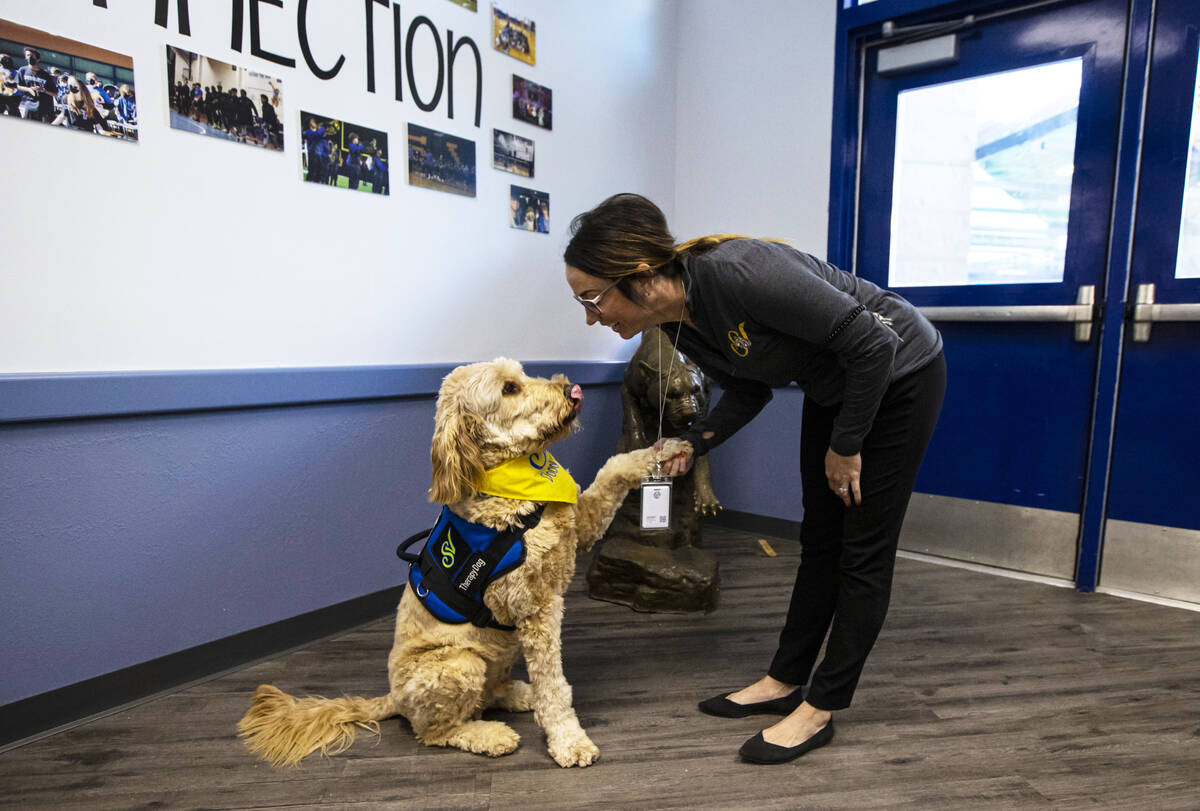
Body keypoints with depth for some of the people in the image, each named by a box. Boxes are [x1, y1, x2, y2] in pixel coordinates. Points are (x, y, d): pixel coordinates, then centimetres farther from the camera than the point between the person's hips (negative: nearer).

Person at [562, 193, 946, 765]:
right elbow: (747, 392, 2)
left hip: (898, 373, -7)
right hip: (833, 388, 8)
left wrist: (845, 445, -18)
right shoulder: (679, 321, -11)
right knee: (818, 539, 13)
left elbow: (872, 341, -29)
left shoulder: (735, 273, -36)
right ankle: (785, 680, 25)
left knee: (864, 549, 0)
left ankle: (820, 709, 11)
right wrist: (690, 445, -14)